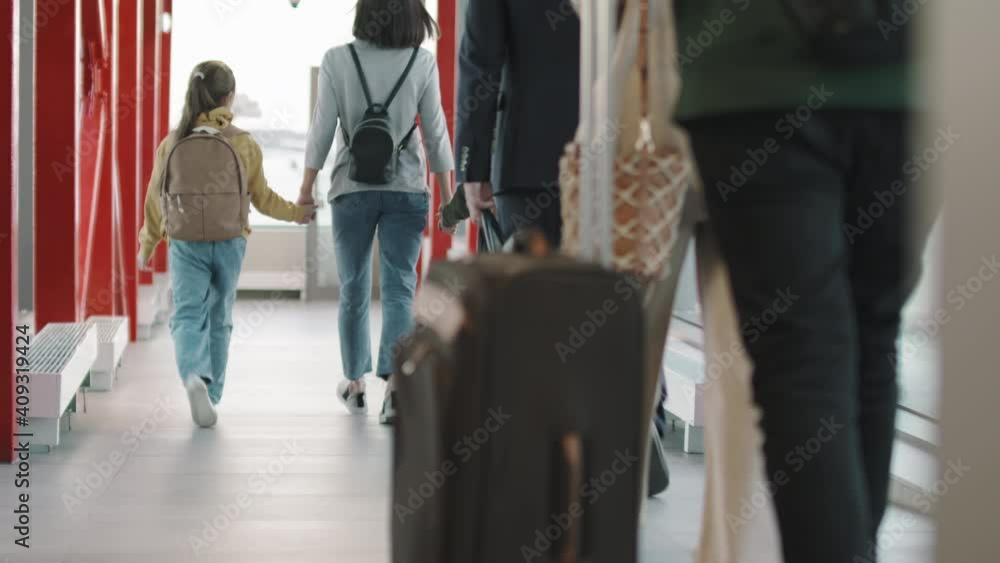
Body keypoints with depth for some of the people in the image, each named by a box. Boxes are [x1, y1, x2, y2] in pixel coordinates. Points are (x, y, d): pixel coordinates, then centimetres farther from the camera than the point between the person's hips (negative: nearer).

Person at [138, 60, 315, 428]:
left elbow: (156, 199, 6)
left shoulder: (172, 143, -1)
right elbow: (262, 198, 6)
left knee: (188, 313, -5)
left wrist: (147, 245, 19)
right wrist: (296, 213, 25)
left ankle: (194, 375, -33)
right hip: (229, 242, 1)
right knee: (219, 319, 13)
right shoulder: (244, 145, -4)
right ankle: (211, 394, 20)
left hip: (186, 243, 0)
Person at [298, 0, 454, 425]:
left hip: (352, 188, 0)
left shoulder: (337, 61, -5)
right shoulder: (422, 62, -4)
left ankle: (355, 384, 26)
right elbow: (435, 134, -1)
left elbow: (322, 130, -3)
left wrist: (306, 188, 6)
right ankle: (394, 382, -16)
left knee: (353, 290, 13)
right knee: (398, 288, 0)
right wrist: (447, 196, 6)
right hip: (406, 188, 0)